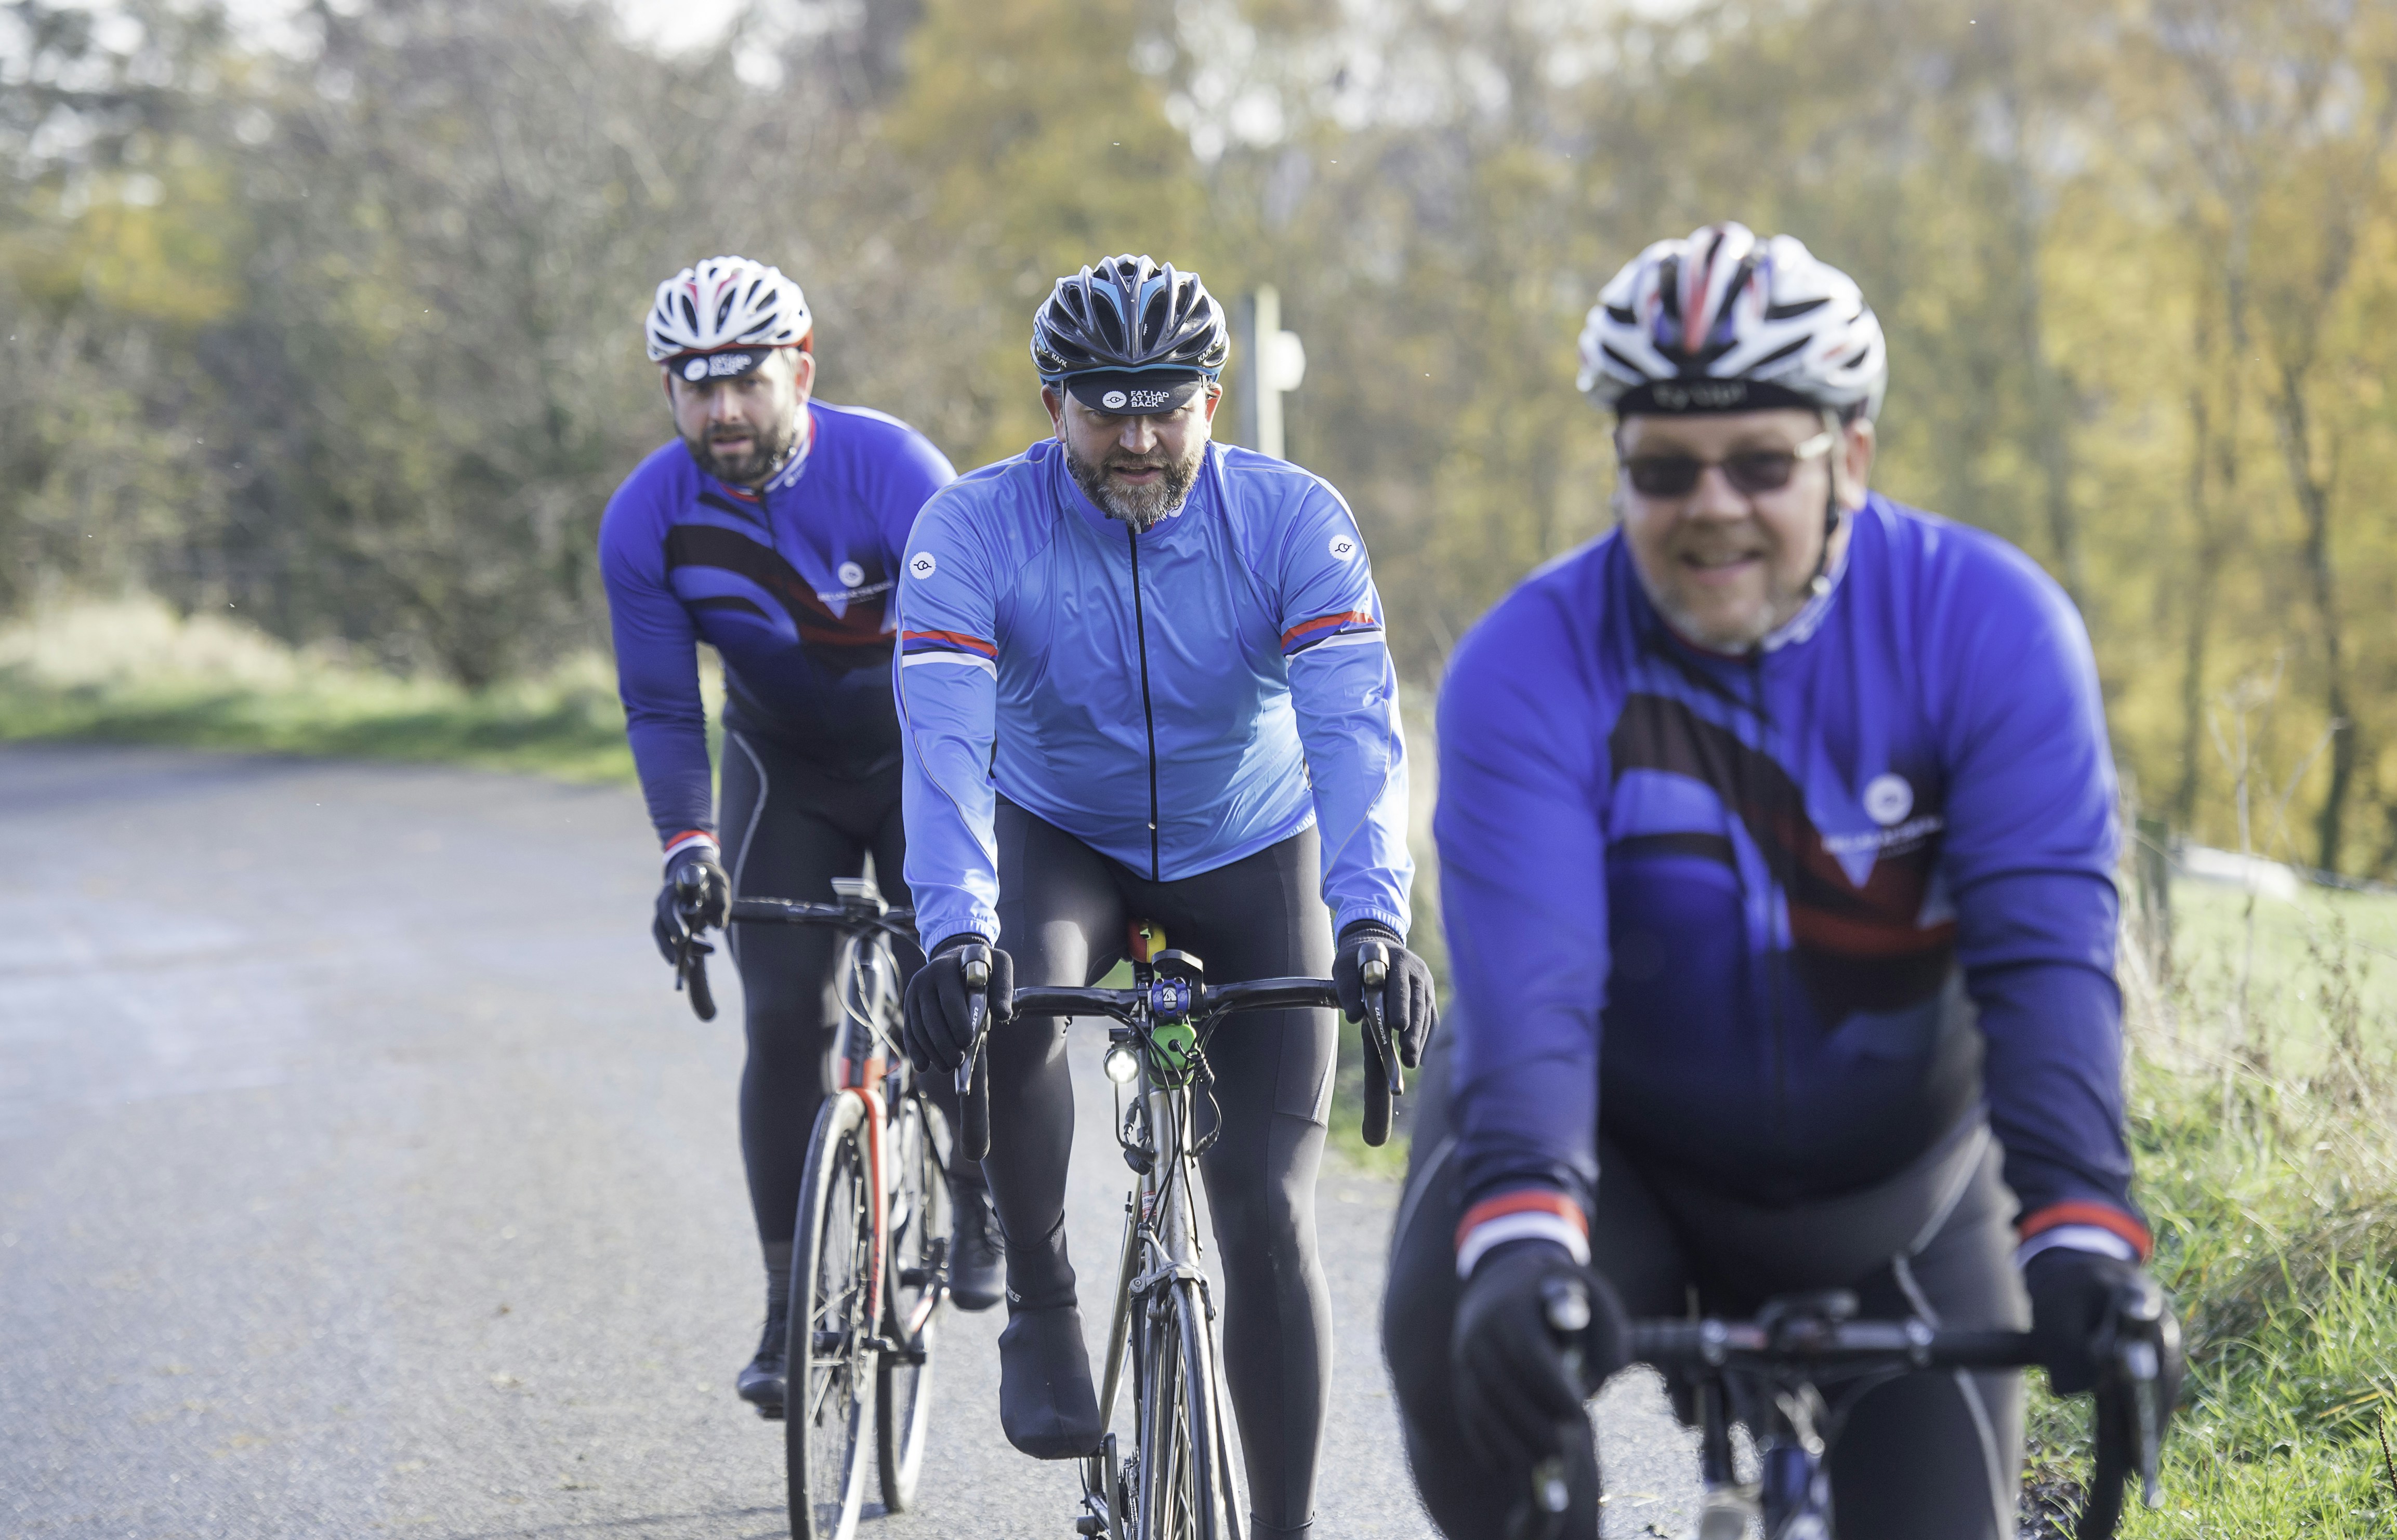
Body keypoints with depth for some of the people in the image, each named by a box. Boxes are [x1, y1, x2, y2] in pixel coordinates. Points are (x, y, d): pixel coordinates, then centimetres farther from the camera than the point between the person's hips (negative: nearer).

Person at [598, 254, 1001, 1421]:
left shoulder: (891, 470, -28)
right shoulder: (646, 518, -19)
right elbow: (661, 706, -14)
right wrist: (686, 846, -31)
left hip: (924, 754, -2)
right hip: (784, 767, 2)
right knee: (785, 1019, -11)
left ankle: (982, 1203, 14)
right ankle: (792, 1302, -1)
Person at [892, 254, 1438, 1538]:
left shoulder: (1293, 521, -21)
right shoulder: (973, 530, -22)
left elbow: (1356, 727, -32)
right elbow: (945, 743, -33)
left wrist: (1372, 922, -48)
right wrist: (955, 935, -50)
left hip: (1250, 859, 0)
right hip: (1060, 841, 0)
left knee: (1267, 1217, -9)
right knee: (1014, 1002, -36)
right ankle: (1040, 1307, -13)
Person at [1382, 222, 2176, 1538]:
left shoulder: (1985, 624, -18)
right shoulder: (1531, 669, -21)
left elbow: (2046, 952, -27)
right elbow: (1527, 986, -33)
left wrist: (2081, 1238, -42)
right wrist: (1521, 1246, -51)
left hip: (1887, 1203, 2)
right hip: (1614, 1156, -2)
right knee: (1460, 1329, -33)